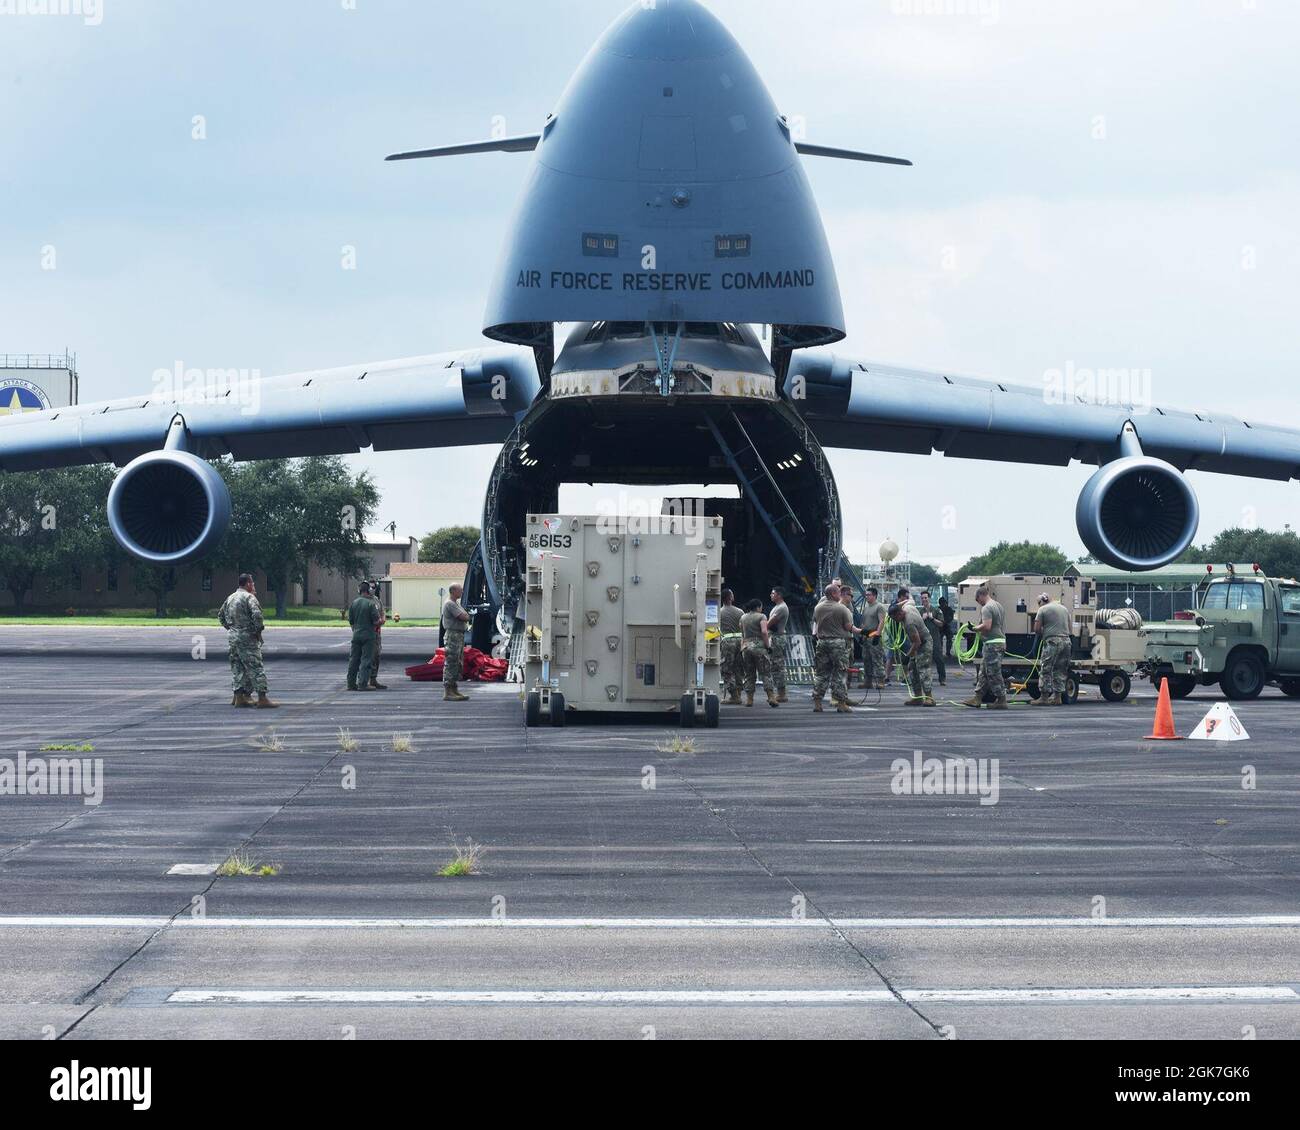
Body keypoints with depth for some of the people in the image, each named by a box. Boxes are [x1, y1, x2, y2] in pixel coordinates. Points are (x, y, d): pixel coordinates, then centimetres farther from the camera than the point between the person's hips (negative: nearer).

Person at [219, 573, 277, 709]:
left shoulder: (230, 598, 14)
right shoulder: (249, 597, -12)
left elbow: (221, 615, 22)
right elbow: (256, 615, -25)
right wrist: (260, 628, -10)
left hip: (232, 636, 8)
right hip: (246, 637, -8)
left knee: (237, 667, 14)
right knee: (256, 667, -6)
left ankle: (239, 697, 16)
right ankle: (262, 699, -10)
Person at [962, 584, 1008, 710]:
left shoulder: (987, 608, -14)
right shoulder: (998, 606, 17)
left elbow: (987, 626, -24)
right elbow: (1003, 626, 23)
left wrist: (975, 628, -8)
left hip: (992, 644, -10)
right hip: (1001, 641, 10)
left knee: (994, 674, -5)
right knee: (983, 673, 14)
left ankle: (1001, 700, -2)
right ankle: (977, 698, 17)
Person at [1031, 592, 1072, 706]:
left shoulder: (1043, 609, 0)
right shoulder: (1064, 608, 19)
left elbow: (1037, 629, -3)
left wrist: (1041, 635, 15)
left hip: (1052, 641, -6)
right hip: (1066, 640, 6)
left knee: (1046, 671, -2)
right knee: (1060, 671, 11)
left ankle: (1044, 697, -4)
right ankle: (1057, 697, 10)